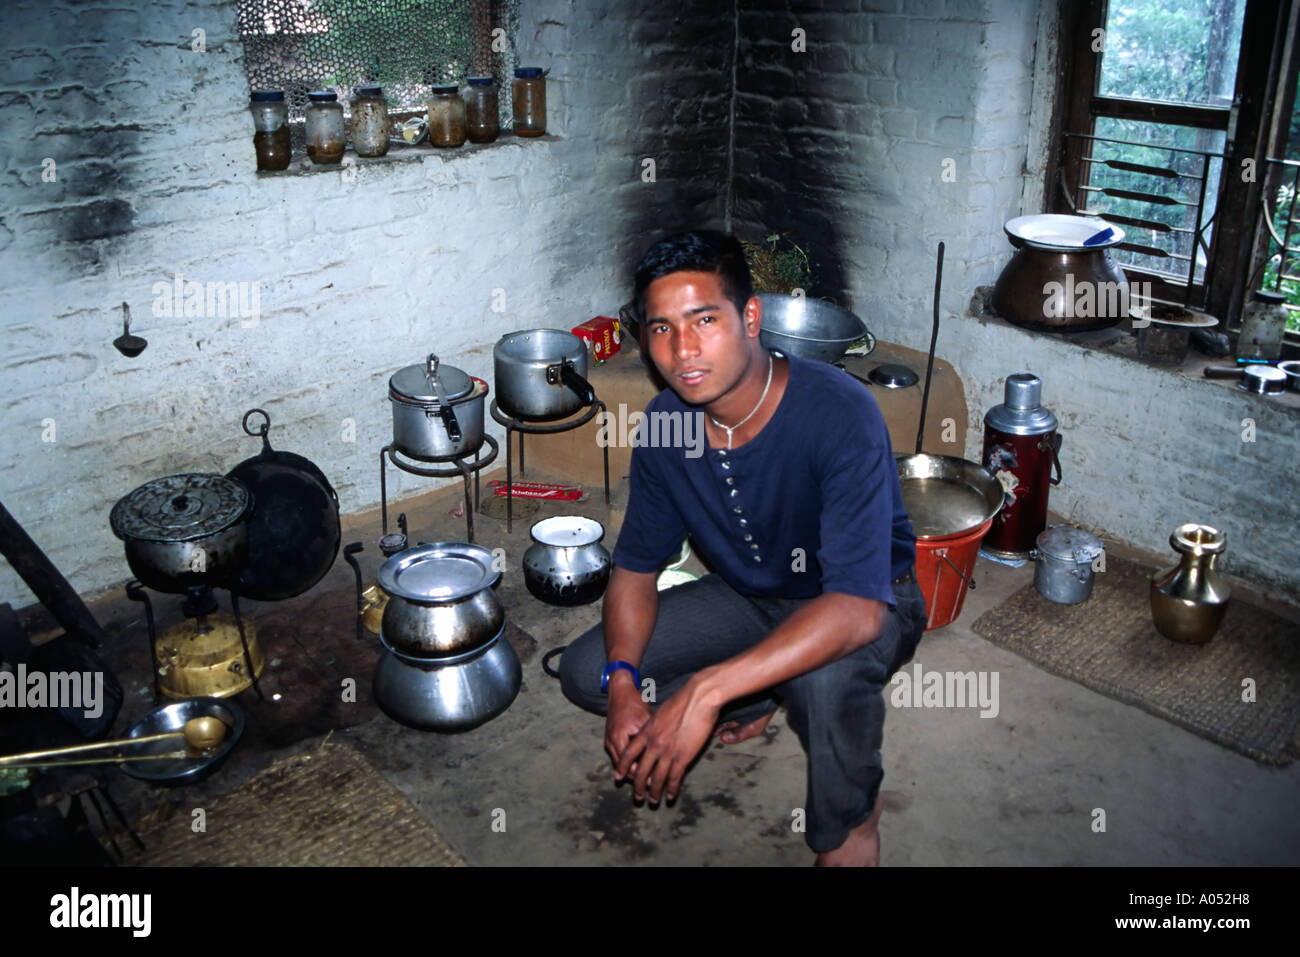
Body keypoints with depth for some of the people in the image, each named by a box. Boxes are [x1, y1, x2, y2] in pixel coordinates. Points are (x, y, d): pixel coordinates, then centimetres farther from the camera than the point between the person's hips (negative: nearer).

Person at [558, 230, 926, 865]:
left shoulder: (839, 414, -33)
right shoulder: (664, 424, -15)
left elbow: (856, 607, -40)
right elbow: (636, 568, -5)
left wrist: (705, 692, -46)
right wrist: (624, 684, -23)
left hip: (867, 604, -5)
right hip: (749, 596, 5)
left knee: (824, 674, -40)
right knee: (586, 672, -9)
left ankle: (850, 821, -6)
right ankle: (763, 700, 12)